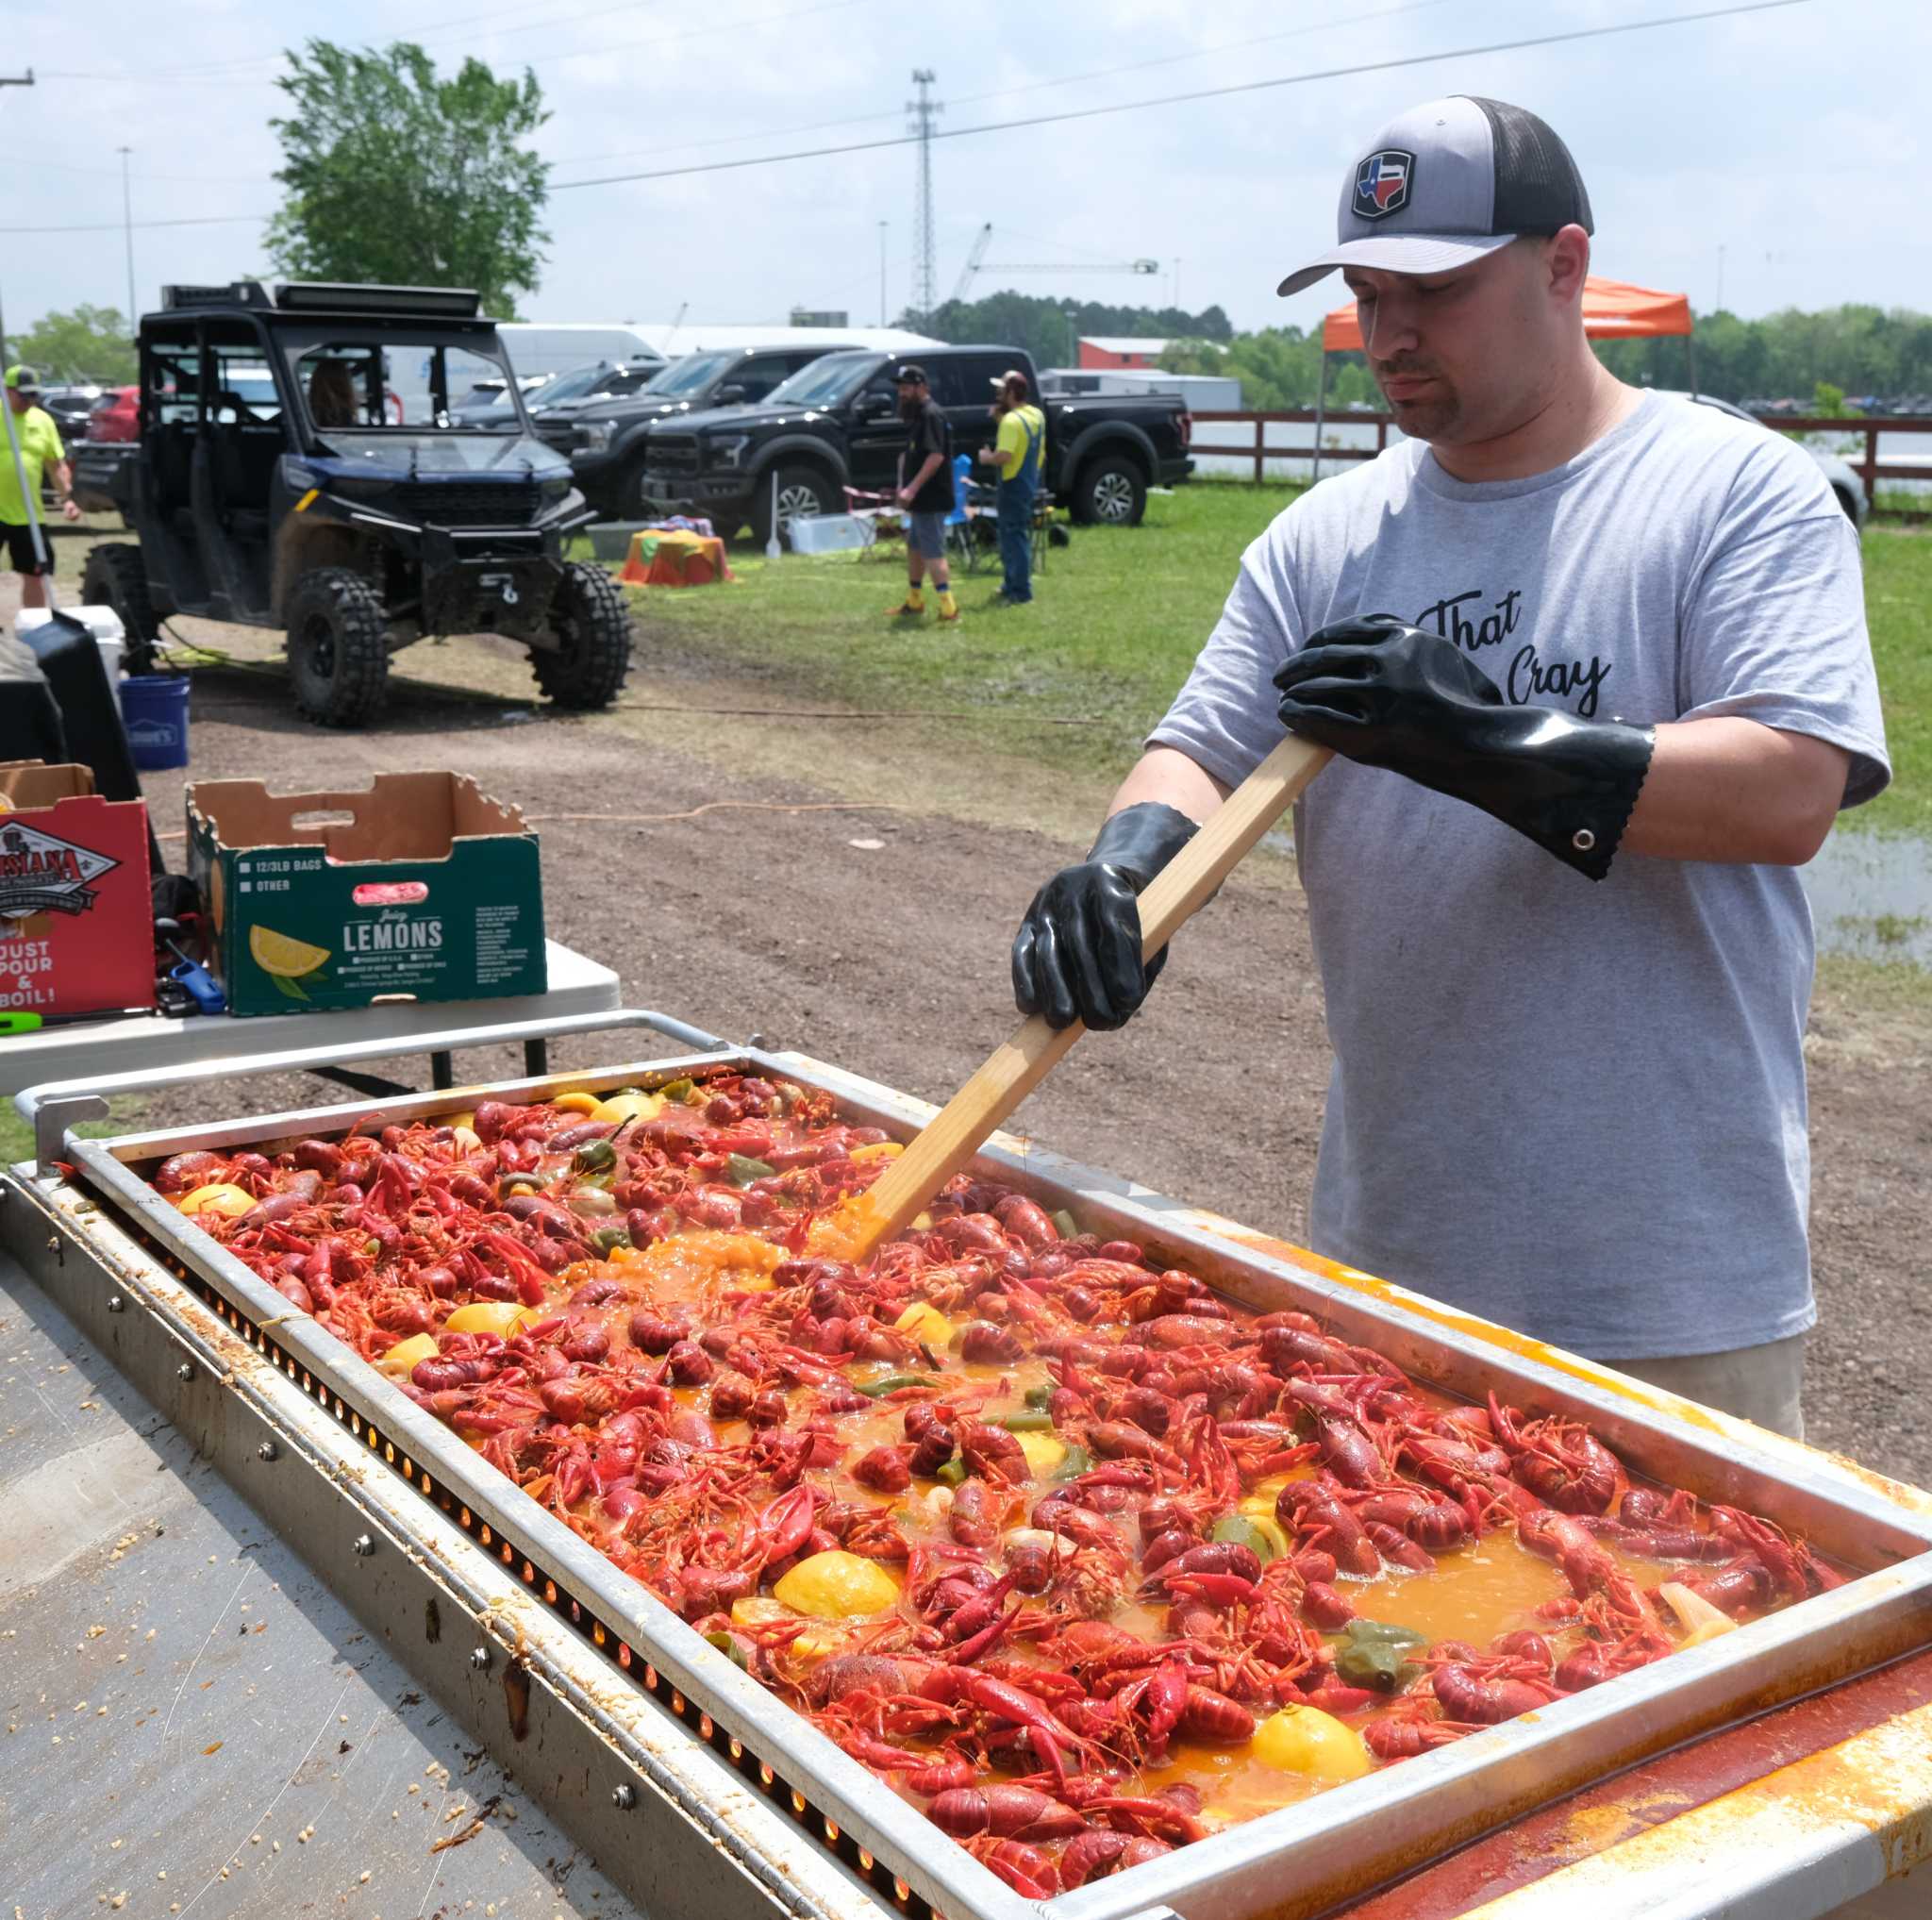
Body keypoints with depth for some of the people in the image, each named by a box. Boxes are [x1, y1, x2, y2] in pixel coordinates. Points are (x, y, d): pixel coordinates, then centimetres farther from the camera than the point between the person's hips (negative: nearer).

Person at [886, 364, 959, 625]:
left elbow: (936, 456, -25)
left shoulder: (931, 415, -15)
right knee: (914, 548, 18)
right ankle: (914, 602, 29)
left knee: (933, 553, -12)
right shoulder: (916, 415, 16)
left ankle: (948, 607, -14)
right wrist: (903, 486, 8)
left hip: (931, 499, -10)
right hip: (920, 500, 10)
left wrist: (912, 488, -28)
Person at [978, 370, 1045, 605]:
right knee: (1018, 535, 19)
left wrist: (986, 457, -9)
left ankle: (1020, 591, -7)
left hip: (1014, 485, -9)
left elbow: (1004, 455, -29)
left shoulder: (1012, 420, -20)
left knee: (1014, 537, -6)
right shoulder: (1037, 416, 8)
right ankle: (1012, 584, 28)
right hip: (1031, 482, 9)